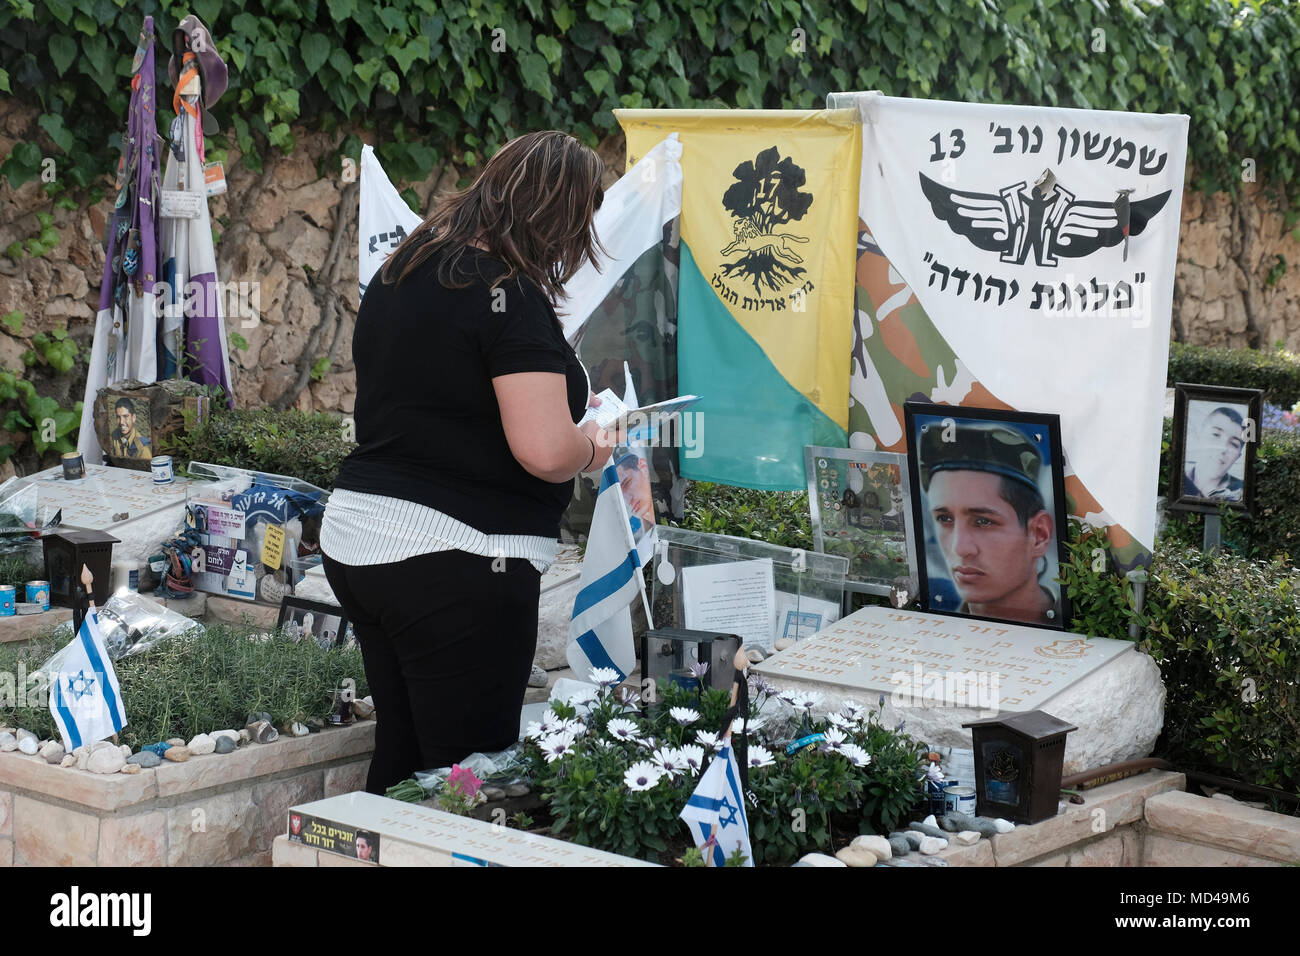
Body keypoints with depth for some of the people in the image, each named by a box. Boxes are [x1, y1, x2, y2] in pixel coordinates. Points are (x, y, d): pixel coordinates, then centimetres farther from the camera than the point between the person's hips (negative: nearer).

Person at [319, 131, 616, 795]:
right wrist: (591, 448, -2)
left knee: (400, 748, 17)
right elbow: (546, 452, -24)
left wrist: (555, 396, 25)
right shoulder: (511, 296, -16)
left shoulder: (400, 272, 11)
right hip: (453, 561, -9)